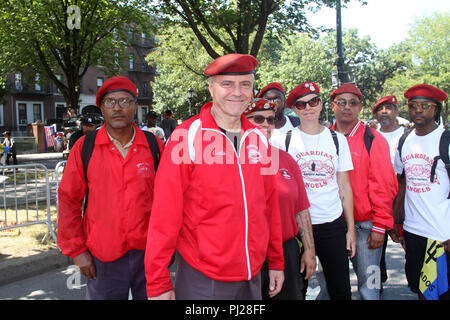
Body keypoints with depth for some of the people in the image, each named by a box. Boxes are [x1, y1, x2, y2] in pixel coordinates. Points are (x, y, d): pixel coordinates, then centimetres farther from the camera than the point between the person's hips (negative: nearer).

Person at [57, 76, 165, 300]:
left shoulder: (154, 146, 0)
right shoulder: (84, 147, -1)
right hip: (102, 258, 0)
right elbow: (69, 200, 2)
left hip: (149, 254, 1)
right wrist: (76, 250, -1)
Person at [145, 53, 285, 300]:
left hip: (253, 275, 5)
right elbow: (164, 214, -14)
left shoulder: (258, 139, 3)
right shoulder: (186, 136, -13)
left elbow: (269, 204, 9)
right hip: (202, 279, -5)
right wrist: (158, 283, -12)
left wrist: (276, 262, 12)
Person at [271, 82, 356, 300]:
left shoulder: (337, 140, 5)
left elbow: (344, 187, 6)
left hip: (333, 224, 1)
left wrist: (351, 228, 3)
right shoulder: (284, 141, 0)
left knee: (340, 289, 7)